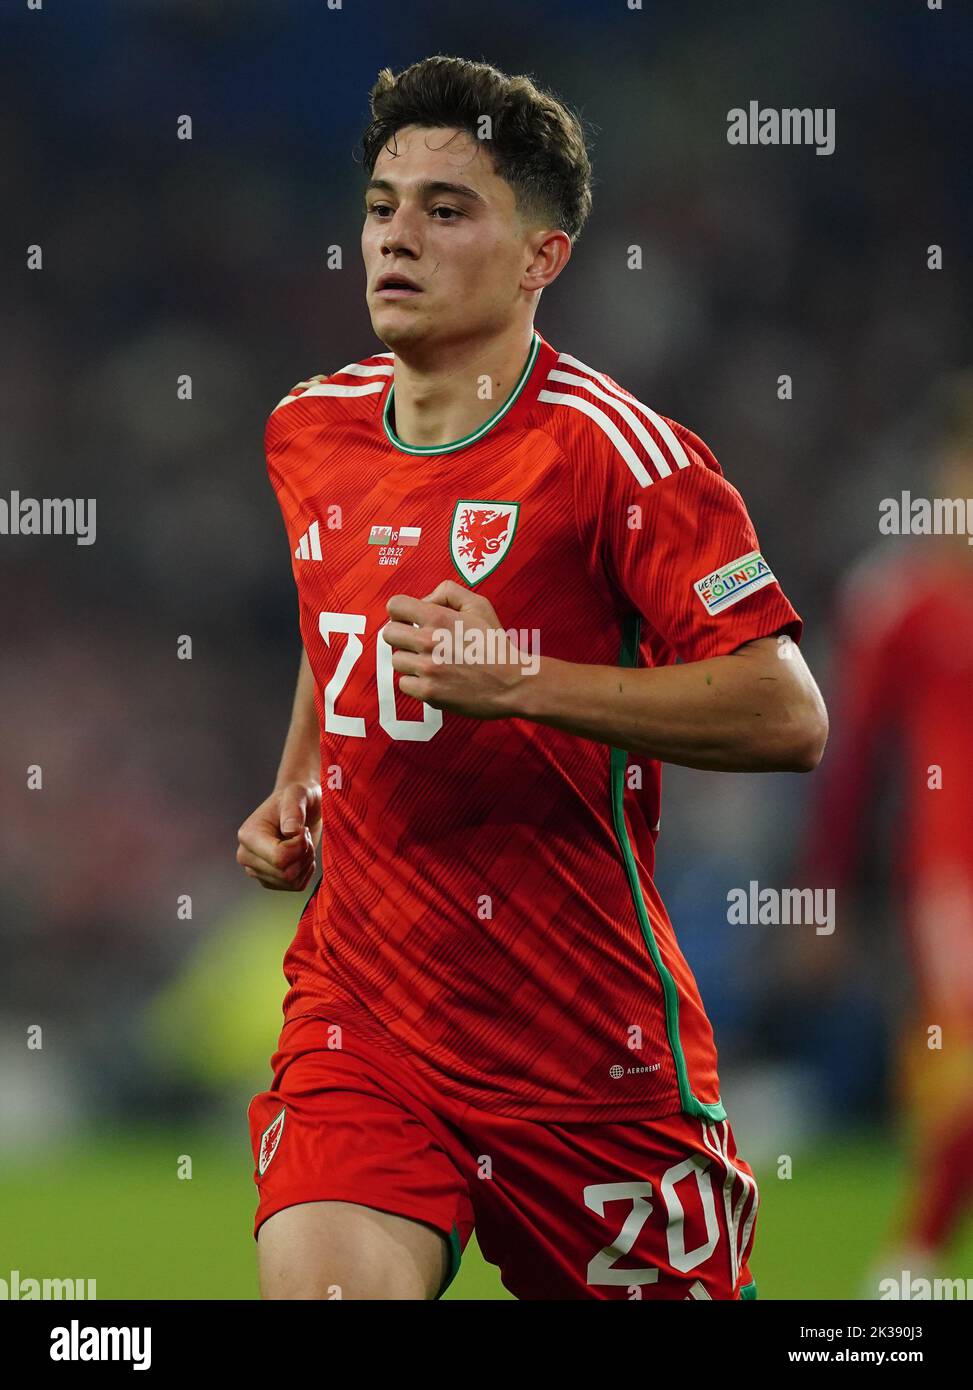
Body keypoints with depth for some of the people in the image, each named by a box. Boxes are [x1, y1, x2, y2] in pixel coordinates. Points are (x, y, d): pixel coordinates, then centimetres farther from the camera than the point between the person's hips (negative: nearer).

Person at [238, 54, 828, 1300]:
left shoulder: (608, 447, -11)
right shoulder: (308, 431, 9)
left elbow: (787, 716, -18)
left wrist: (518, 679, -24)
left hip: (586, 1050, -4)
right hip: (357, 1009, 4)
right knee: (318, 1283, -22)